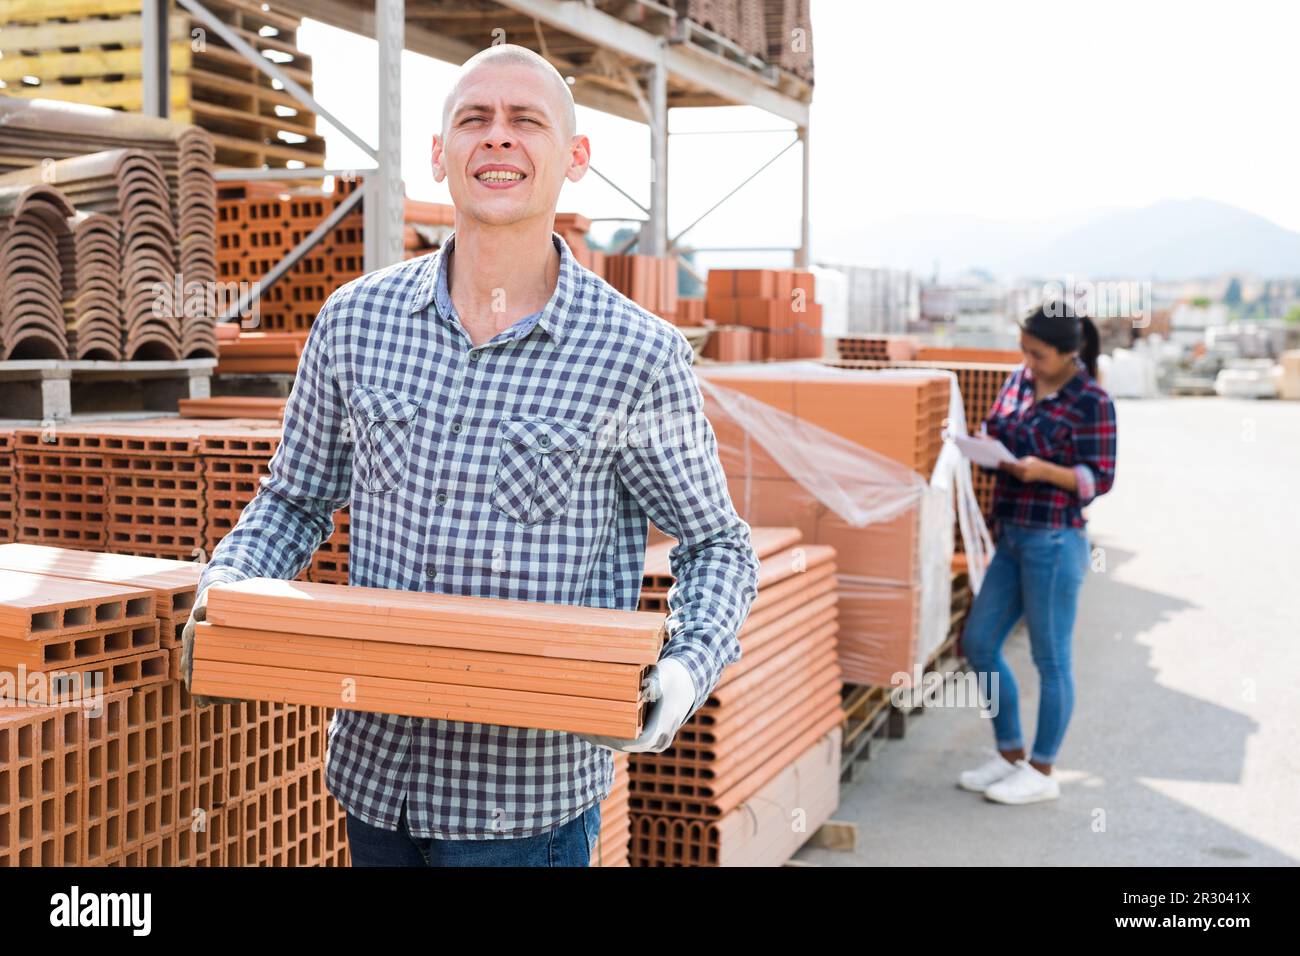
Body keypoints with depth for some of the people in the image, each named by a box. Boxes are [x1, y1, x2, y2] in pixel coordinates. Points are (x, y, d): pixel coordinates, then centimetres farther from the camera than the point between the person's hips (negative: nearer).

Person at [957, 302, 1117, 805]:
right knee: (978, 642, 11)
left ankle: (1042, 772, 16)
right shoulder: (1019, 380, 8)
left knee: (1050, 659, 3)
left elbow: (1099, 479, -11)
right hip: (1012, 536, 8)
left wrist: (1043, 470, -26)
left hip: (1055, 541, -8)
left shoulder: (1091, 401, -12)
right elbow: (998, 437, 18)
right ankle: (1010, 754, 26)